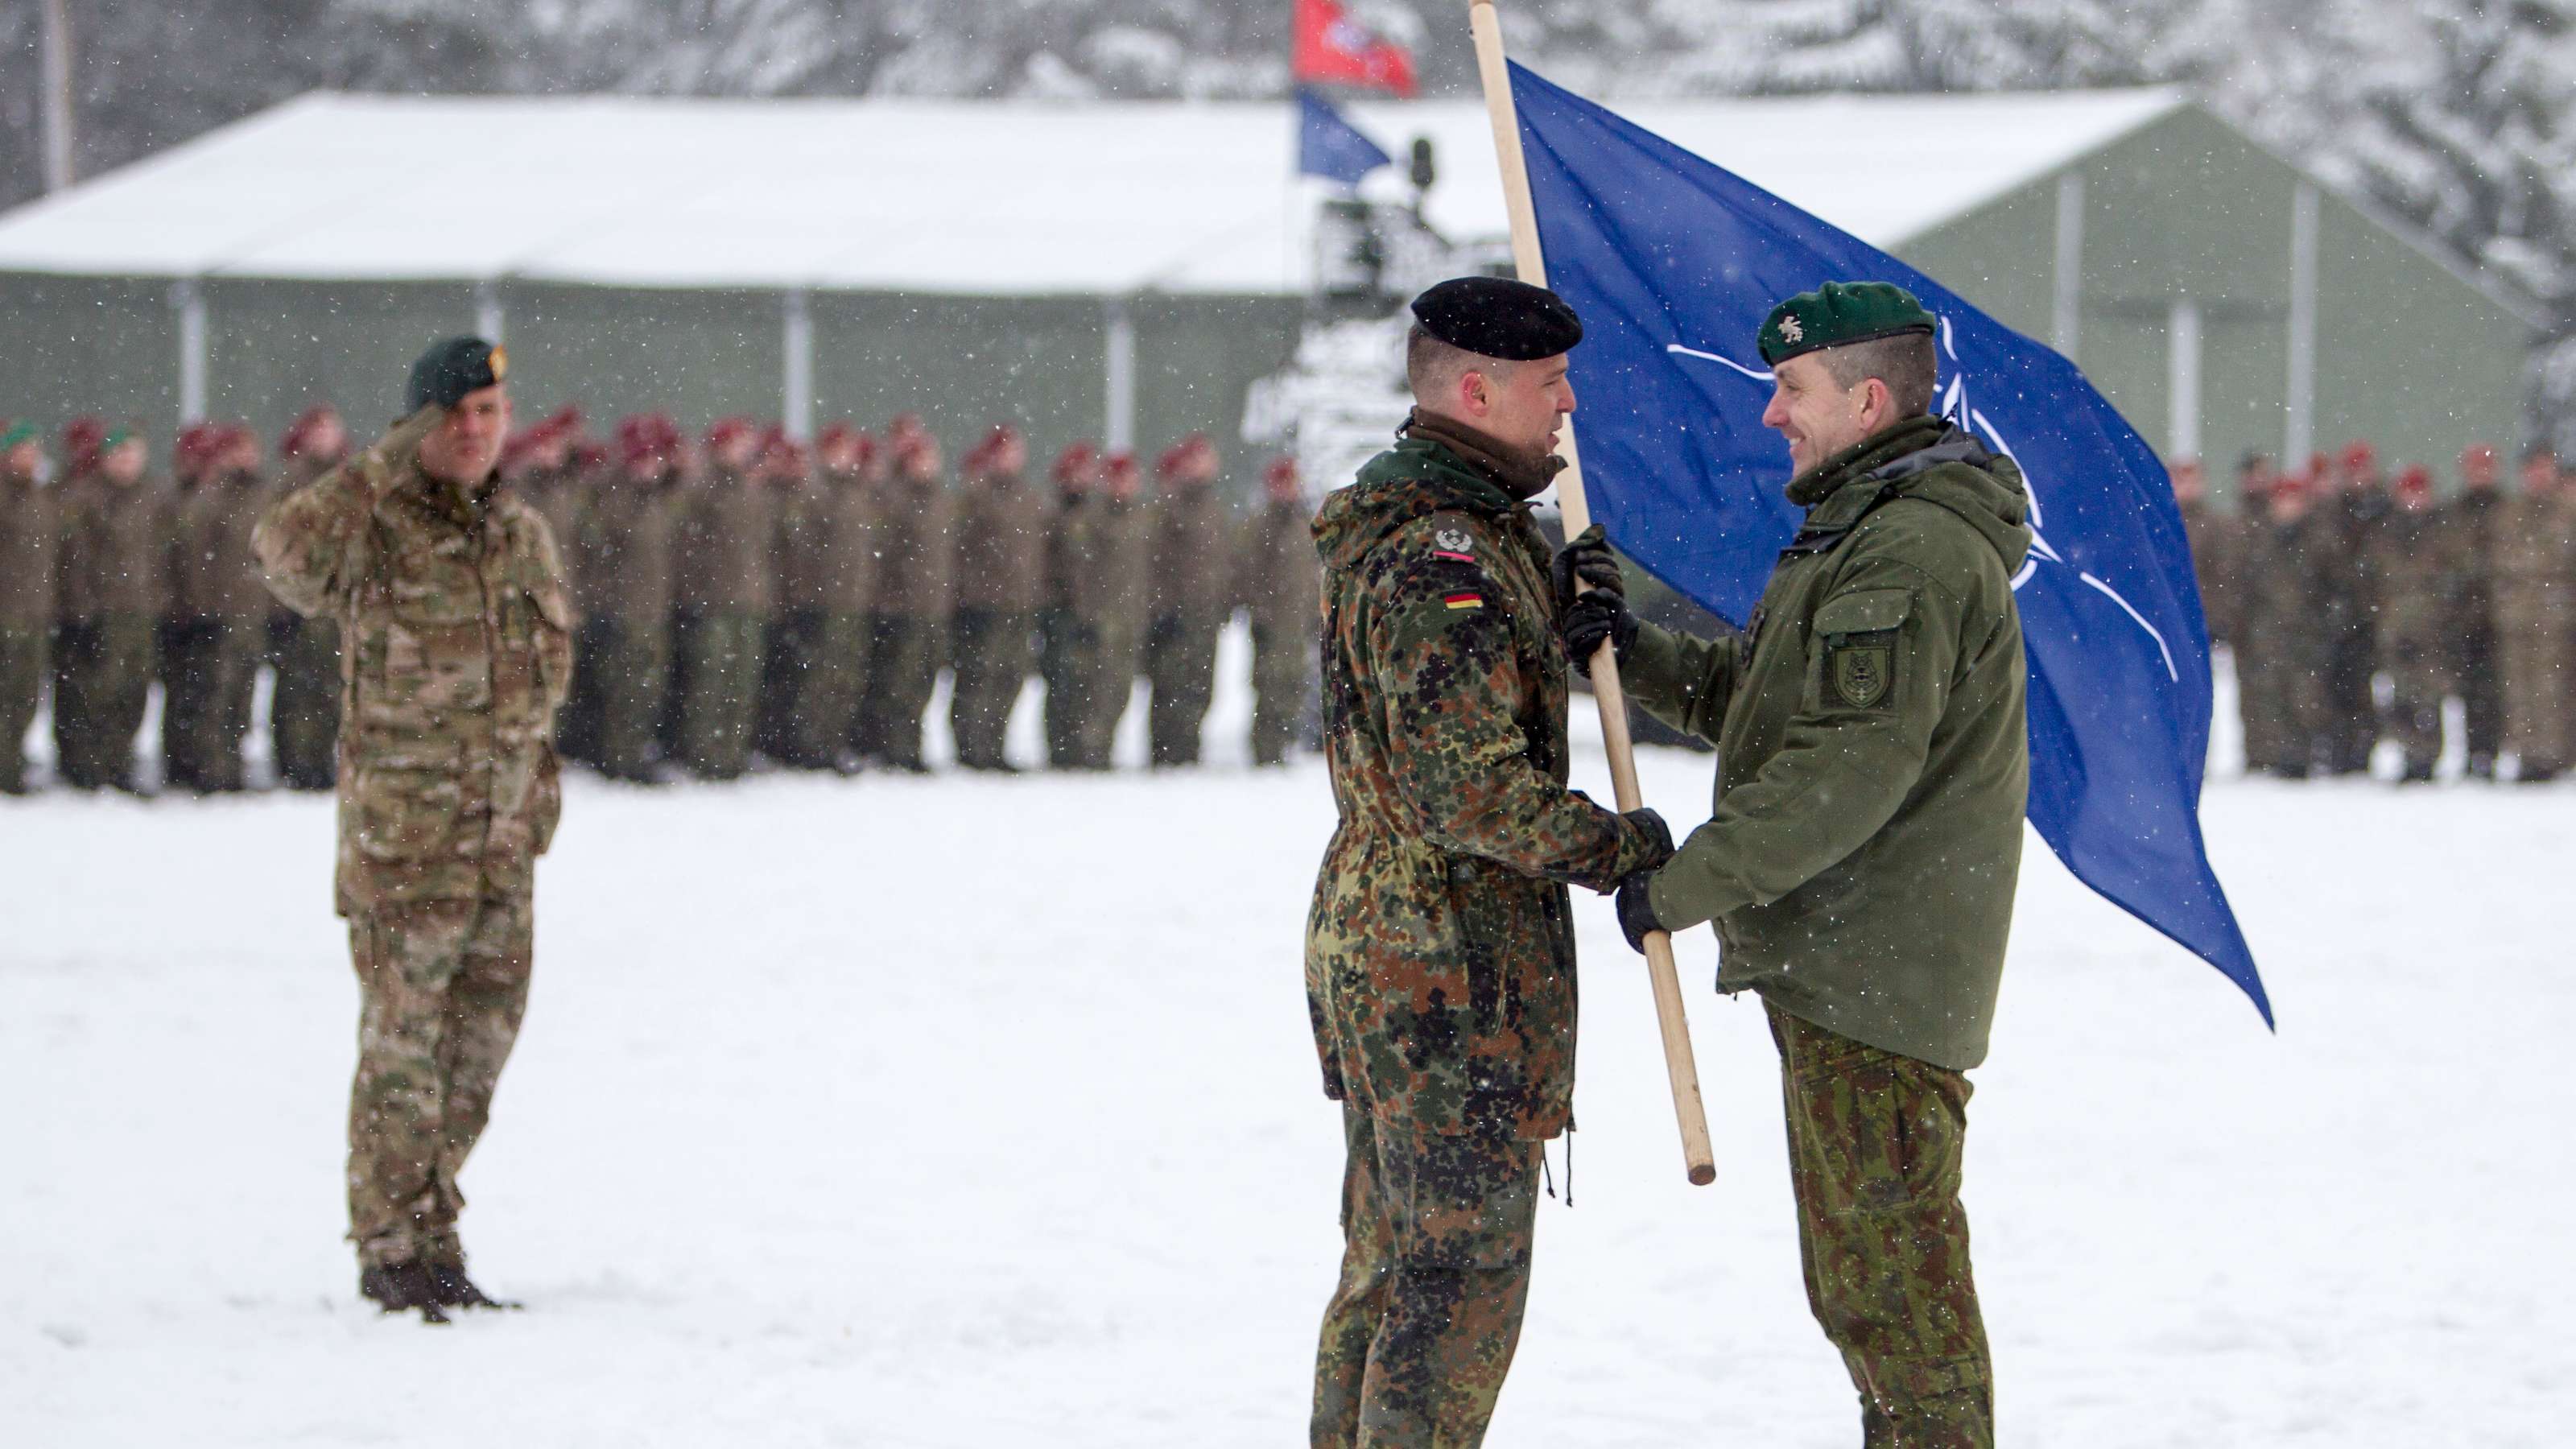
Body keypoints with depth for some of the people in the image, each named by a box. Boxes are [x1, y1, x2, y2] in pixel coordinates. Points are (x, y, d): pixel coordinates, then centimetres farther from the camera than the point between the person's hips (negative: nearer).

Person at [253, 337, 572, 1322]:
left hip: (503, 835, 6)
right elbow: (287, 549, -32)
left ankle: (434, 1240, 21)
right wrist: (385, 468, -33)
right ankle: (390, 1250, 5)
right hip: (404, 831, -6)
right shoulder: (376, 529, -9)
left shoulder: (525, 535, 11)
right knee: (403, 1047, -3)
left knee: (481, 1038, 10)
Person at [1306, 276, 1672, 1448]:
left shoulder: (1386, 525, 13)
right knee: (1463, 1272, -5)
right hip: (1454, 965, -10)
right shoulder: (1444, 557, -20)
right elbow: (1466, 787, -25)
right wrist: (1619, 849, -14)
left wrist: (1568, 615, 16)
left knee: (1393, 1262, 18)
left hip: (1372, 942, 10)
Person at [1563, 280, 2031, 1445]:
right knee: (1864, 1274, 18)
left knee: (1886, 1273, -8)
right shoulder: (1860, 531, 18)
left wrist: (1684, 885, -21)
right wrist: (1628, 648, 6)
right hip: (1838, 970, 11)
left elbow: (1852, 766, -25)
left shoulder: (1913, 551, -18)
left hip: (1874, 984, -11)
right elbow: (1745, 696, 24)